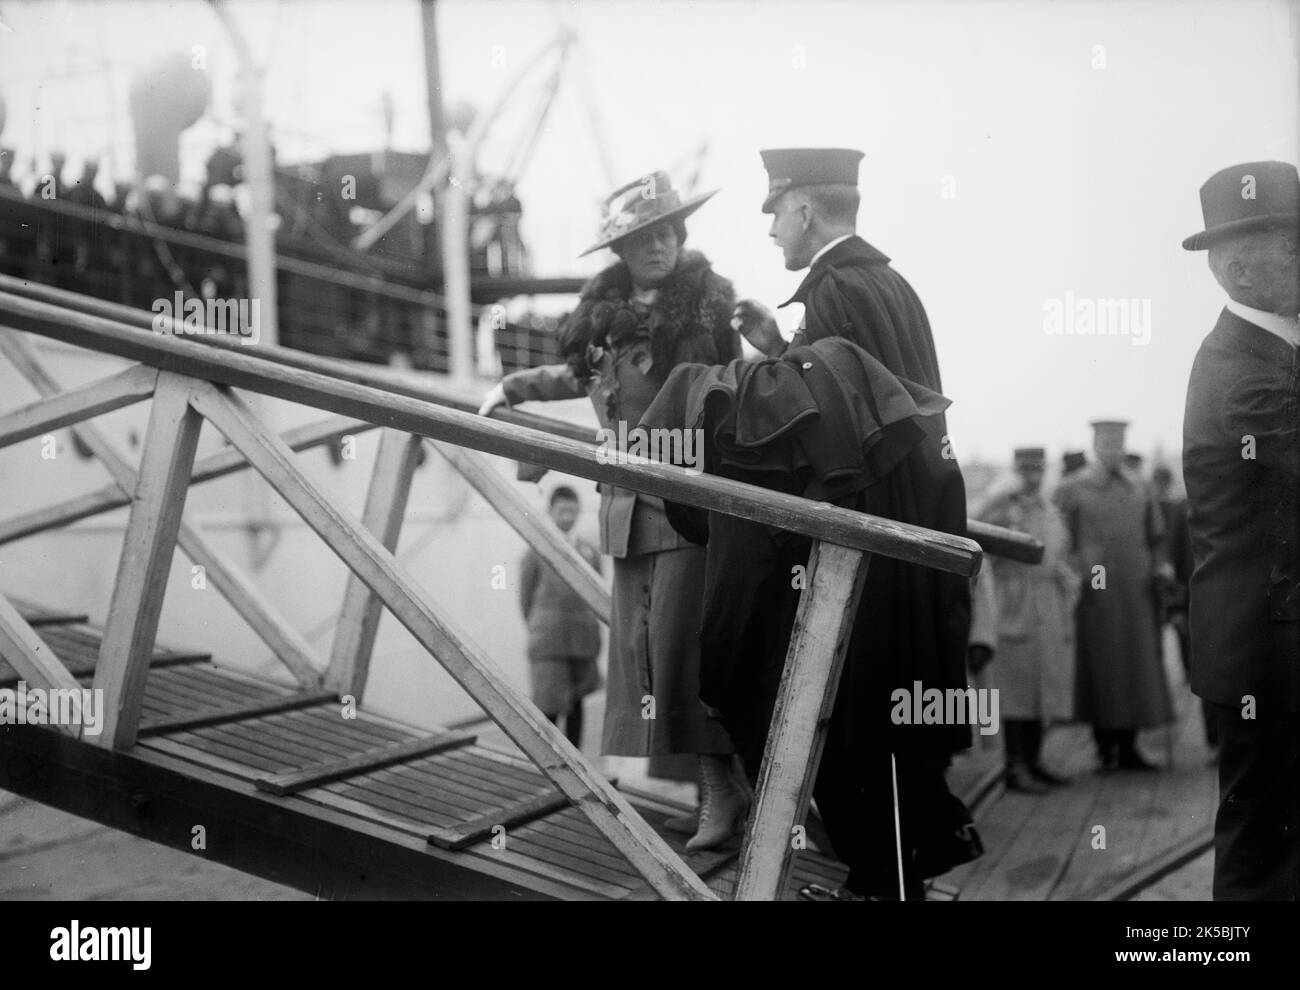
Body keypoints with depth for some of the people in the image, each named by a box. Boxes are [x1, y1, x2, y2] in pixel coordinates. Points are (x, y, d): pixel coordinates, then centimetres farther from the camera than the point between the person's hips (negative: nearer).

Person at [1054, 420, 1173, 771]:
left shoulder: (1140, 488, 13)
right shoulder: (1073, 489, 1)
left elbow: (1156, 535, 18)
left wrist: (1160, 564, 2)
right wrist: (1075, 571, -15)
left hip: (1136, 592, 4)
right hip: (1095, 593, -4)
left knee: (1137, 666, 4)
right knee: (1100, 666, -1)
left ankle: (1128, 748, 12)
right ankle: (1105, 747, 7)